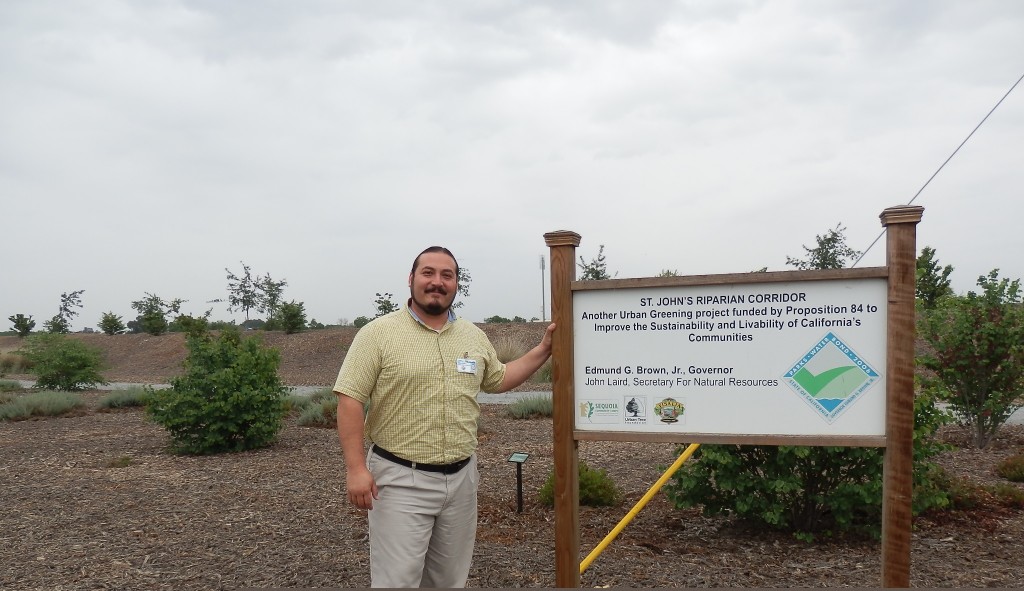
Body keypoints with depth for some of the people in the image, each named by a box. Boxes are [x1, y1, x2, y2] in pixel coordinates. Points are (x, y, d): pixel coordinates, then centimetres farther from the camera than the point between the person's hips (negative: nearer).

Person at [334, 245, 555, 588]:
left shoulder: (474, 336, 9)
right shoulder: (378, 333, -8)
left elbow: (498, 379, 24)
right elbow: (350, 400, -11)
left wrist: (544, 349, 17)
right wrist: (356, 468, -17)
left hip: (460, 478, 5)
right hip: (400, 479, -5)